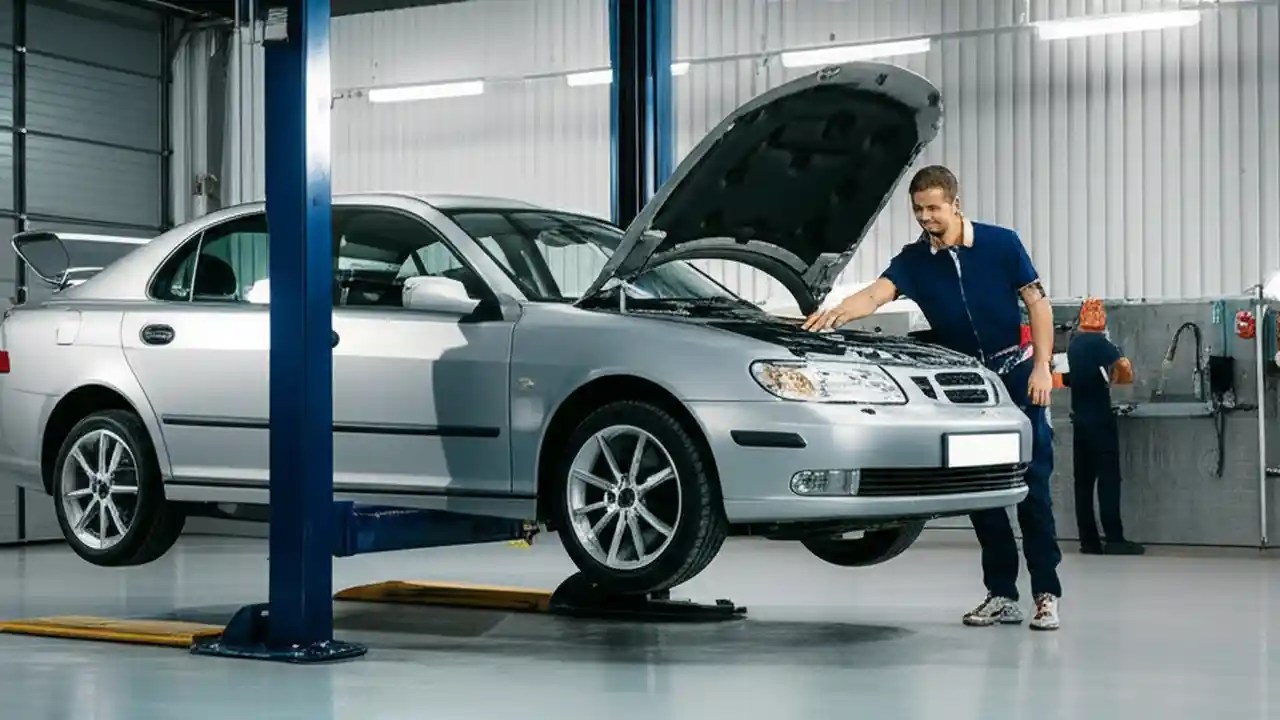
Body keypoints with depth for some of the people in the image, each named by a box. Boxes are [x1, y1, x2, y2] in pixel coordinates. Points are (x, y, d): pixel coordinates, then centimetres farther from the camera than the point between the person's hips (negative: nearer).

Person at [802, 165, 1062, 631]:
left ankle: (1047, 594, -2)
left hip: (1016, 375, -3)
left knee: (1033, 487, -5)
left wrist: (1042, 367, -9)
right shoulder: (914, 260, 0)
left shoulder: (1001, 244, -4)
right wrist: (838, 313, -39)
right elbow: (876, 294, -18)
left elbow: (1037, 305, 0)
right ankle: (1001, 594, 11)